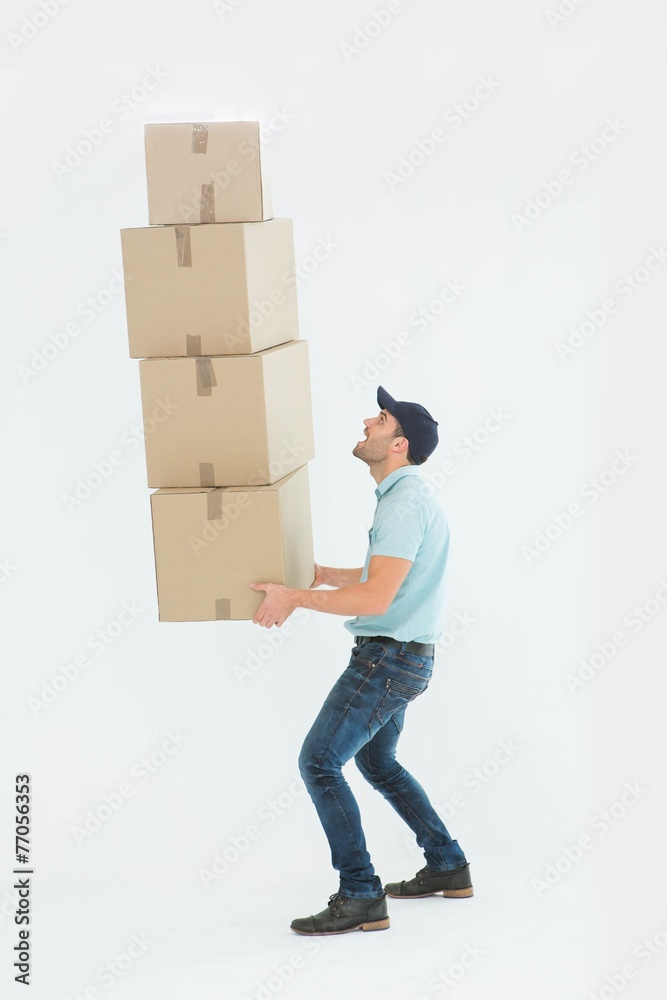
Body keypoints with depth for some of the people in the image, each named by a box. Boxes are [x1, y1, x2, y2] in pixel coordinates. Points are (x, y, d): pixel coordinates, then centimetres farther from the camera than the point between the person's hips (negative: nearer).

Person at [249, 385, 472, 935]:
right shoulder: (408, 497, 14)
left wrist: (295, 597, -22)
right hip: (396, 657, 11)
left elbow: (376, 597, -28)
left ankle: (360, 899, -8)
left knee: (319, 762, -10)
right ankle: (447, 867, 31)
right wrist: (323, 574, 29)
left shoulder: (404, 504, -20)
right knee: (377, 761, 24)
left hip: (389, 658, -11)